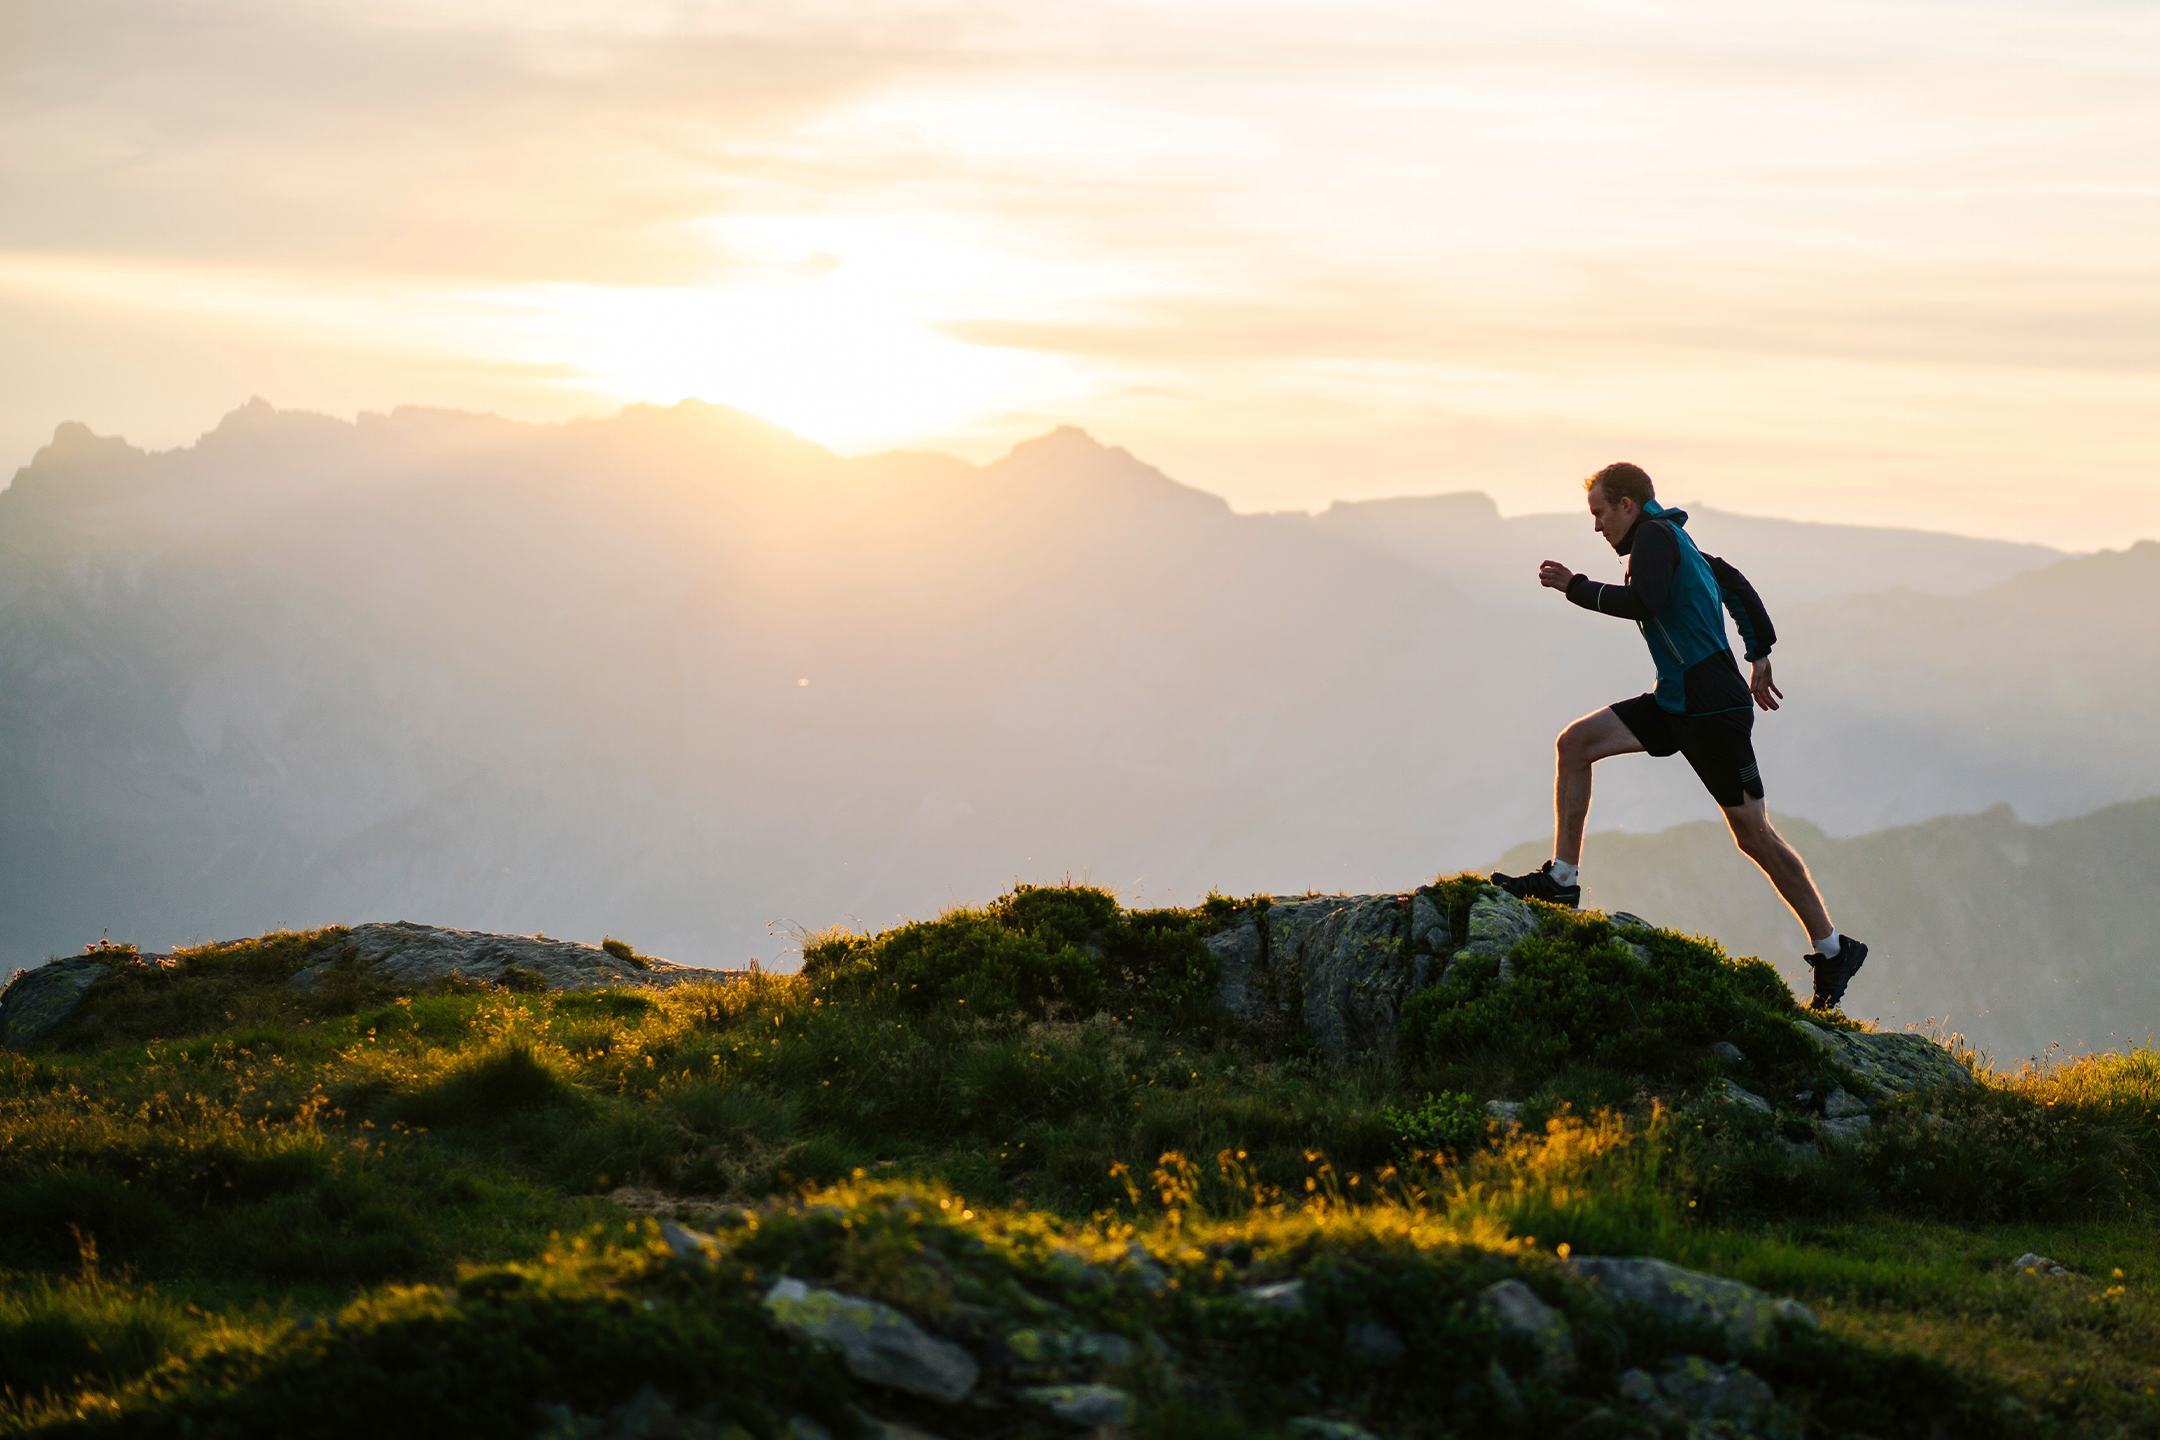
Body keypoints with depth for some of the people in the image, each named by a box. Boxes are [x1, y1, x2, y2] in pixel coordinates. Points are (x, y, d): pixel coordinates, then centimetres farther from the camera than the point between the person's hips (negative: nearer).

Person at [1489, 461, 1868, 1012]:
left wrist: (1577, 588, -15)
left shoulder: (1655, 534, -10)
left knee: (1754, 834, -3)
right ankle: (1562, 878, 1)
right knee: (1575, 744, 0)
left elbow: (1644, 601, -26)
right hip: (1675, 701, 10)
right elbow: (1736, 583, 29)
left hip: (1713, 707, -10)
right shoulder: (1680, 544, 19)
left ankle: (1833, 951, 6)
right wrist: (1760, 655, 30)